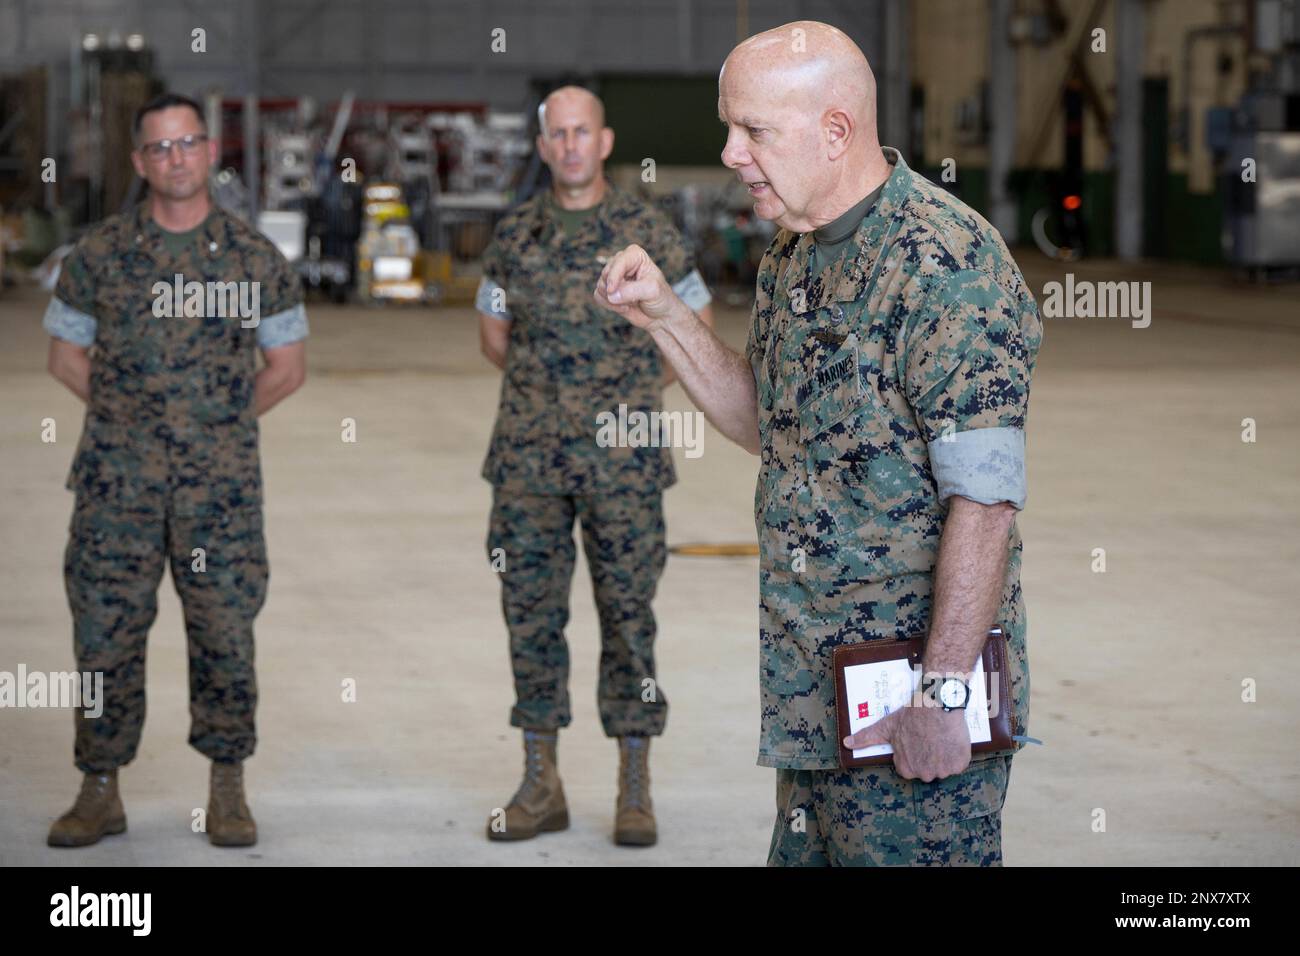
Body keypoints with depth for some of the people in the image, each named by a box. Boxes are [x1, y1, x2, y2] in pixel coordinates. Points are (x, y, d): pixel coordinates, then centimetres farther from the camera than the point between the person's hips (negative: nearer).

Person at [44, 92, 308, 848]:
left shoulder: (254, 258, 5)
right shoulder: (100, 254, 5)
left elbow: (288, 365, 11)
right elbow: (66, 352, 11)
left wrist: (224, 417, 4)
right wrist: (127, 414, 4)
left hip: (221, 480, 0)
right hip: (117, 477, 0)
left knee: (225, 631, 1)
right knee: (107, 629, 2)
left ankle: (229, 793, 12)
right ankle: (101, 792, 11)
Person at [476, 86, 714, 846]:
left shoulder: (647, 231, -2)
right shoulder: (516, 234, 5)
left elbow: (698, 321, 10)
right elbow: (493, 332, 18)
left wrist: (635, 390, 9)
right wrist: (550, 383, 11)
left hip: (621, 460, -2)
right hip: (529, 457, 3)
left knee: (629, 615, 1)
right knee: (531, 613, 5)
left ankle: (636, 793, 9)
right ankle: (541, 787, 15)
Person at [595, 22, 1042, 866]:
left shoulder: (947, 264, -18)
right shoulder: (794, 255, 12)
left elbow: (985, 500, -22)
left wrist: (944, 691, -24)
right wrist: (664, 314, 9)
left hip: (912, 702, -9)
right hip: (814, 696, 9)